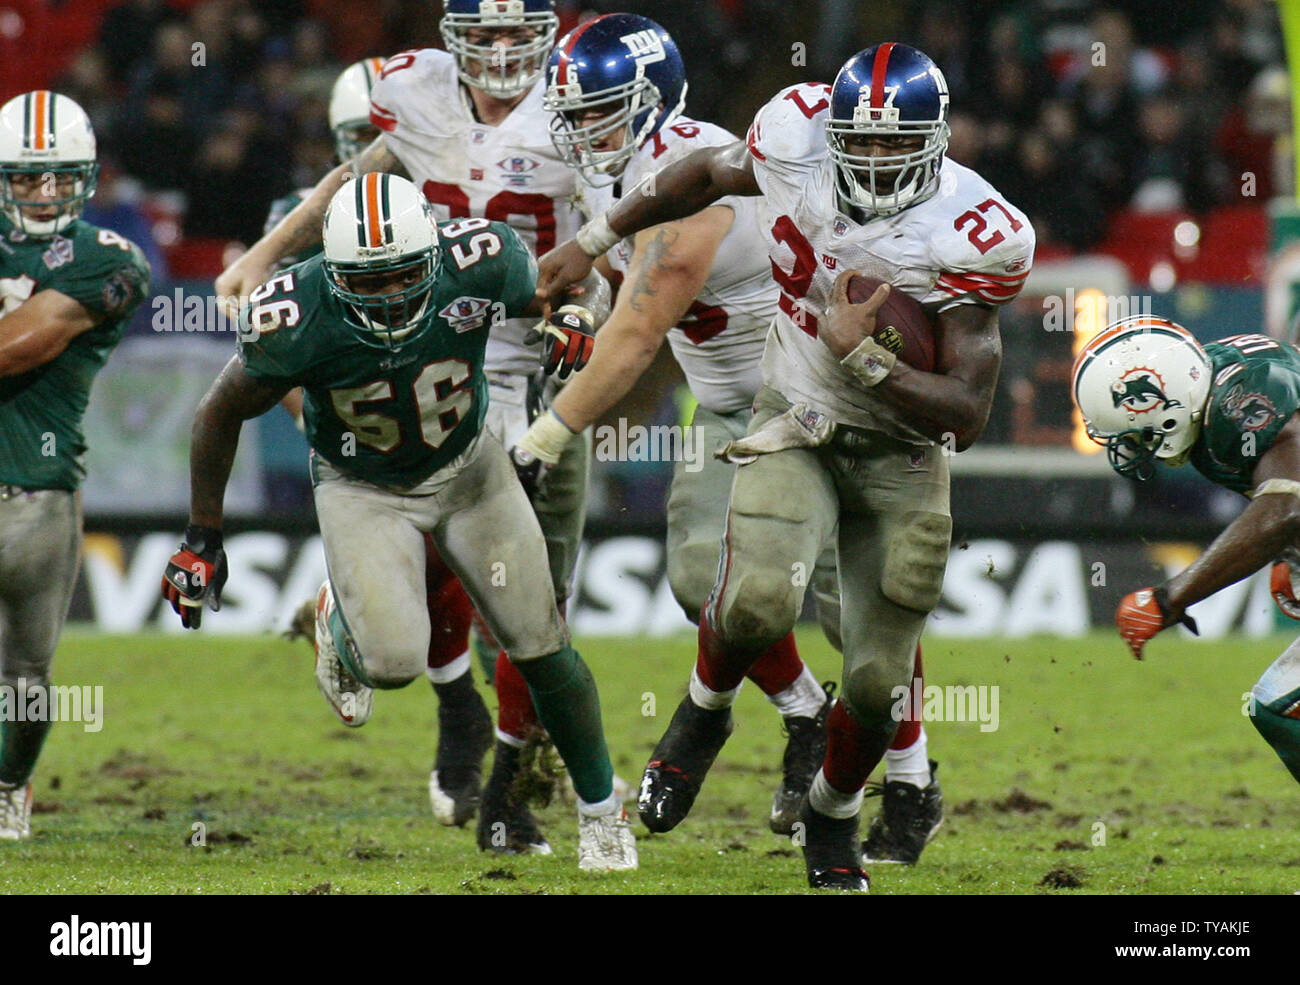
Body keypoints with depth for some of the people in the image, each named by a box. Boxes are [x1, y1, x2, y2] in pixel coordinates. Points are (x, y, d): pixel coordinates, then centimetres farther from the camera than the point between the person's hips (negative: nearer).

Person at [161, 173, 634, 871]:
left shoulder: (480, 267, -29)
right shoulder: (300, 322, -31)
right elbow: (222, 415, -13)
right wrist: (201, 540, -8)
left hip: (467, 469, 2)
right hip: (362, 490, -2)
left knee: (540, 648, 2)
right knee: (395, 661, -19)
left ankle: (600, 809, 23)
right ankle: (339, 623, 18)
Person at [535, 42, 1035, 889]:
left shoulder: (973, 236, -23)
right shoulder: (798, 137, -15)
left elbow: (968, 412, -22)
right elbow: (709, 174, 10)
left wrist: (860, 356, -34)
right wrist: (597, 240, 19)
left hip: (902, 448, -1)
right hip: (796, 428, 1)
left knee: (878, 678, -1)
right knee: (758, 602, -27)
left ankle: (833, 815, 32)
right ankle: (706, 713, 8)